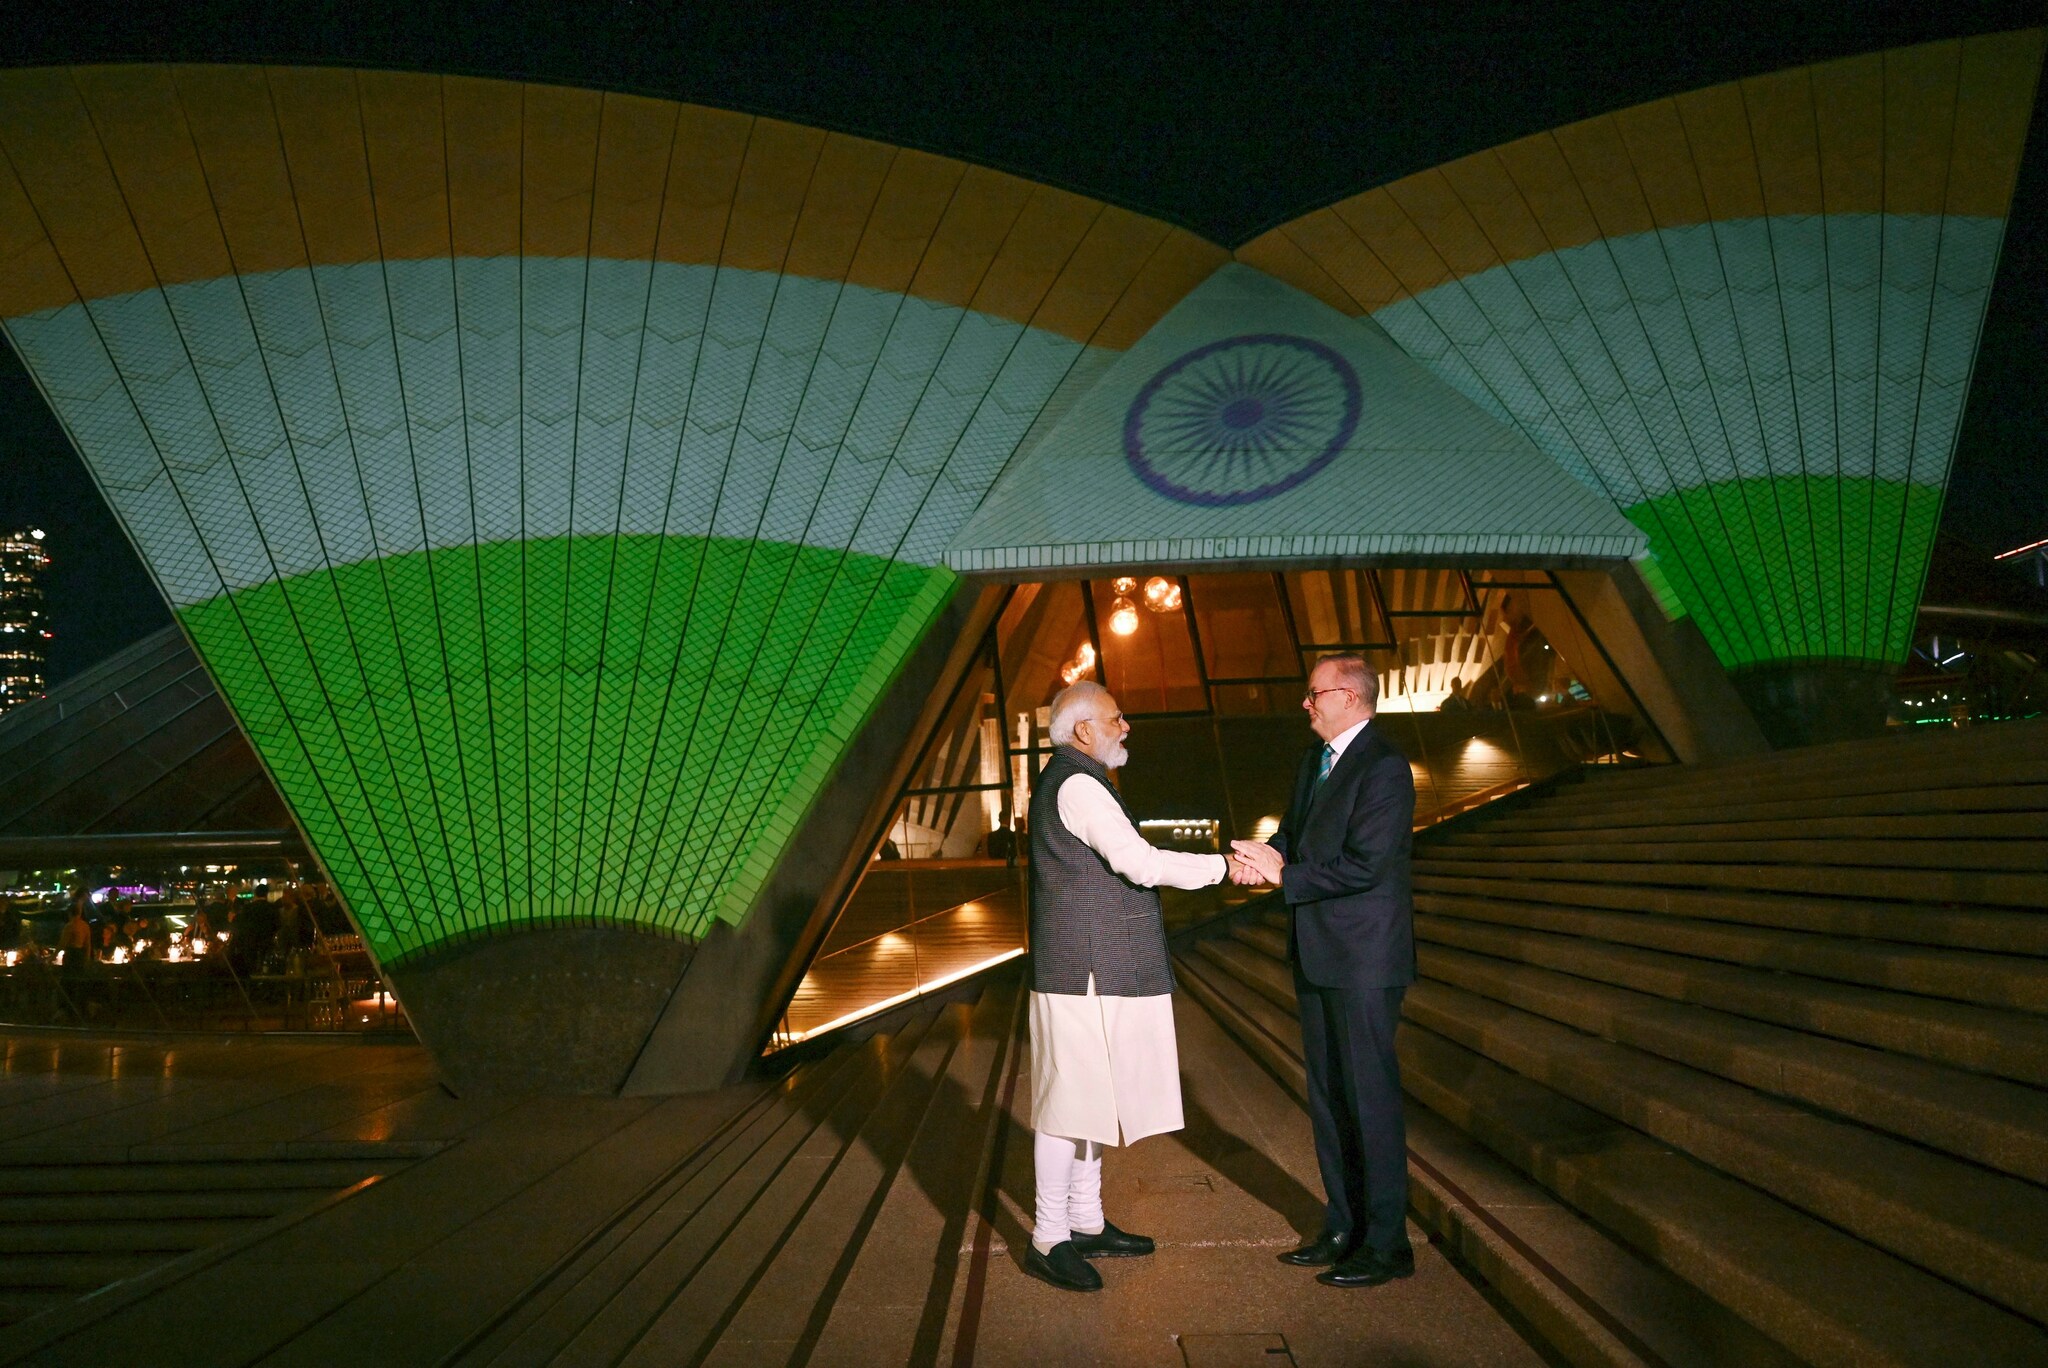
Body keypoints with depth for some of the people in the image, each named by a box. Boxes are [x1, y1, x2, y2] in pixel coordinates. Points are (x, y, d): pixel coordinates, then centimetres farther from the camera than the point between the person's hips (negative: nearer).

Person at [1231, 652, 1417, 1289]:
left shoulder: (1384, 767, -15)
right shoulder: (1315, 761, 14)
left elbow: (1364, 865, -22)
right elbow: (1296, 837, 14)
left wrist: (1283, 874, -18)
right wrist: (1266, 855, -8)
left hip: (1363, 958, -9)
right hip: (1318, 955, 9)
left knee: (1370, 1094, -1)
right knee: (1327, 1096, 15)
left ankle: (1386, 1243, 12)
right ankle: (1343, 1228, 28)